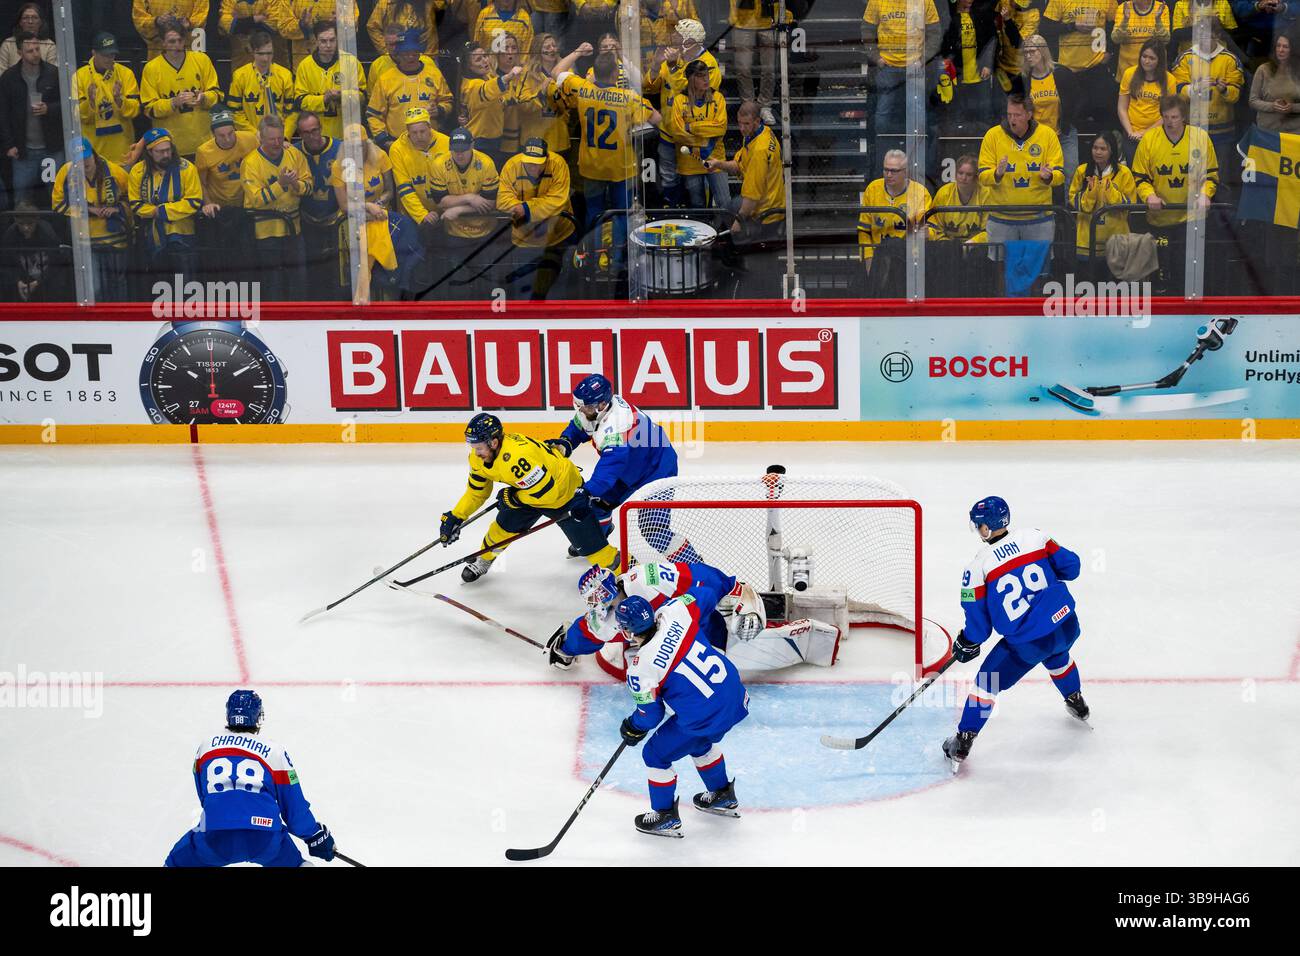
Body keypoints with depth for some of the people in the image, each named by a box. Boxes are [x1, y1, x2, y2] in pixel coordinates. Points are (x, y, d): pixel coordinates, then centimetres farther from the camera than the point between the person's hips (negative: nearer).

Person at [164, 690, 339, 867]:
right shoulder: (274, 751, 12)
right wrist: (316, 836, 27)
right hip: (265, 839, 0)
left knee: (178, 860, 25)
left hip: (214, 838, 1)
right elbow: (294, 804, 15)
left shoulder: (206, 746, 18)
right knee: (290, 861, 27)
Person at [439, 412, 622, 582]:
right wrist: (454, 517, 0)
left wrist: (513, 498, -23)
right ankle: (482, 562, 35)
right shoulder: (479, 457, -13)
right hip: (531, 489, 8)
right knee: (503, 526, 10)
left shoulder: (518, 456, -41)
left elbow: (546, 491, -35)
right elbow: (477, 491, 5)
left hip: (566, 490, -8)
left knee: (590, 543, -10)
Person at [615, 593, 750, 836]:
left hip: (704, 717, -7)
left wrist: (633, 728, 16)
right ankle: (724, 797, 52)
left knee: (656, 755, 17)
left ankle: (666, 817, 30)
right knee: (700, 742, 36)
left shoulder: (640, 670, -19)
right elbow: (693, 600, 14)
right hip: (735, 695, 7)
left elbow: (650, 714, -5)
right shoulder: (673, 612, -10)